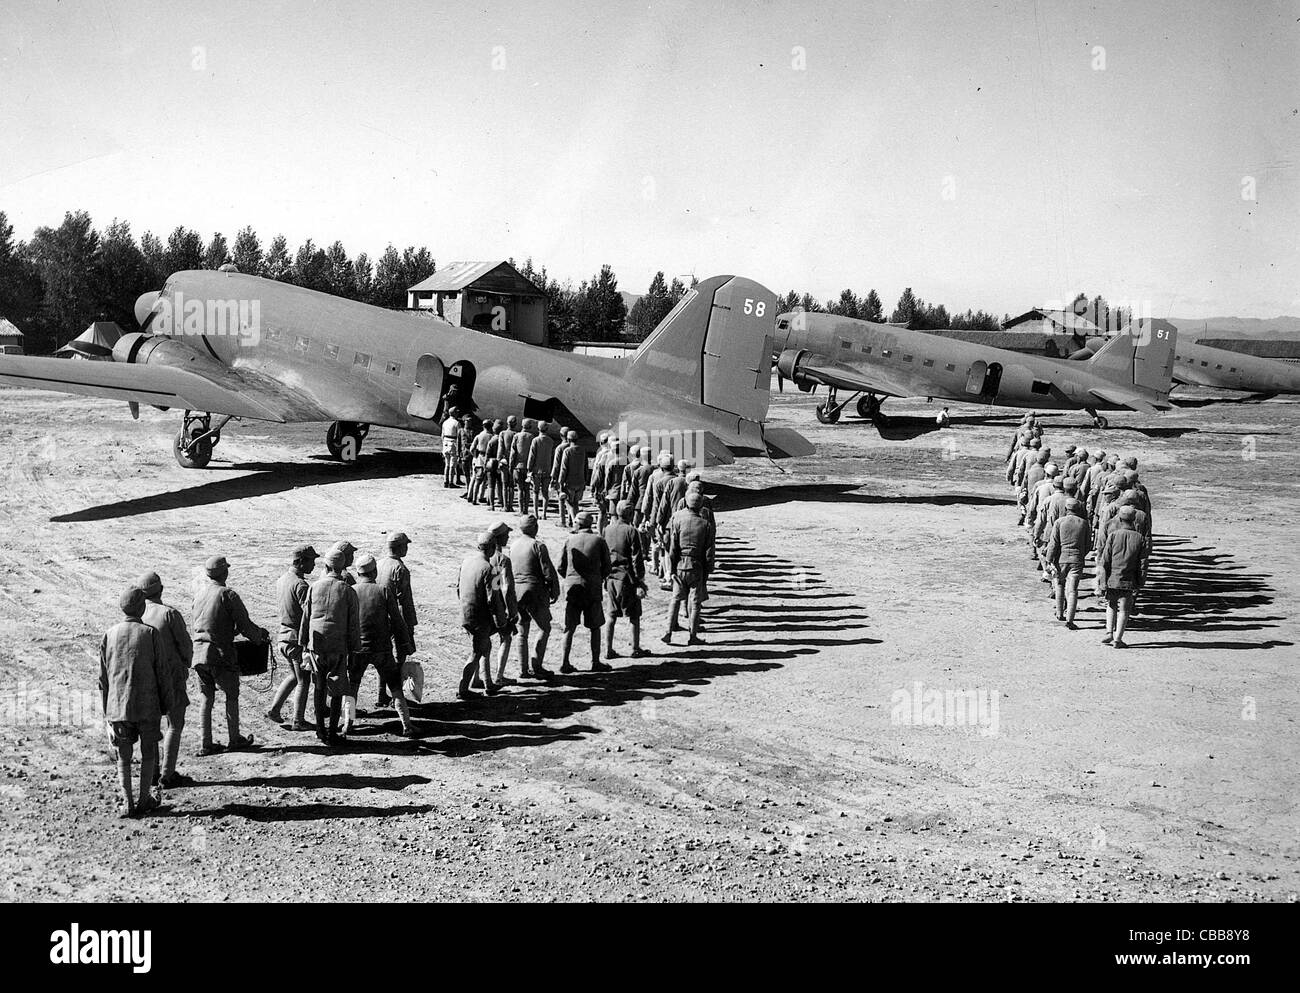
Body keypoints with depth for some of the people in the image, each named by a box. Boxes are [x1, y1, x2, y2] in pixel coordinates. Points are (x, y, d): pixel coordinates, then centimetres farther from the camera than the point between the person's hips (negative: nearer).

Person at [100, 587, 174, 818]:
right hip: (148, 706, -2)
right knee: (148, 753, 13)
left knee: (123, 756, 11)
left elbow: (103, 677, 5)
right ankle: (145, 800, 18)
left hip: (117, 706, 2)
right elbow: (162, 673, -7)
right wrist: (166, 705, 4)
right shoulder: (150, 634, -9)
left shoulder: (110, 635, 0)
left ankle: (127, 803, 10)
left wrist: (106, 710, 13)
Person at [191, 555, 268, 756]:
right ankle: (235, 738, 20)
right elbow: (244, 625, -13)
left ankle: (206, 744, 13)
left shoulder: (199, 593, 6)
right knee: (231, 695, 11)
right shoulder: (227, 595, -14)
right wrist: (260, 637, 6)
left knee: (207, 698, 12)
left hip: (199, 651, 6)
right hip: (221, 652, -6)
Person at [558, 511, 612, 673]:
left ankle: (565, 663, 4)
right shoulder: (599, 540, 0)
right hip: (593, 589, -1)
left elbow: (561, 567, 5)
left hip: (572, 587, 1)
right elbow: (606, 567, 3)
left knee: (569, 628, 6)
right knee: (595, 627, 8)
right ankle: (596, 663, 9)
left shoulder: (570, 540, 2)